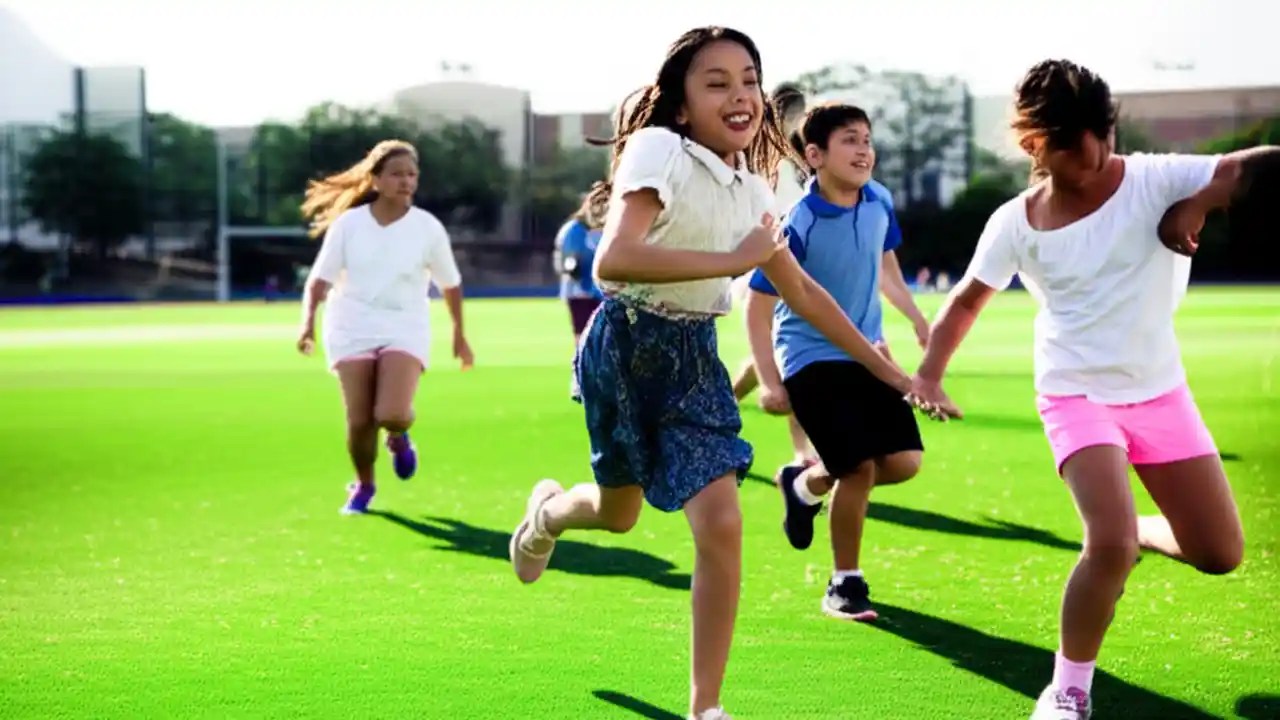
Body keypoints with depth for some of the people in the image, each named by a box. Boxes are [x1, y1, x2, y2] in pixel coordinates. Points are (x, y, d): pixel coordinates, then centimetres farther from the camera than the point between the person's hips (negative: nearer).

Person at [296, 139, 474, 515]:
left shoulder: (428, 227, -4)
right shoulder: (348, 224, -4)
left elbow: (450, 284, 9)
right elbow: (320, 279, -3)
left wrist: (459, 334, 14)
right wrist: (308, 321, -18)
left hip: (405, 329, -1)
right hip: (352, 329, 1)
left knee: (392, 414, -22)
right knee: (359, 422, -3)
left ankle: (399, 438, 17)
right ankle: (363, 485, 25)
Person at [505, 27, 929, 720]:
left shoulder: (751, 188, 2)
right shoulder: (657, 150, -20)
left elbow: (803, 293, 14)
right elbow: (613, 260, -36)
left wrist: (888, 370, 15)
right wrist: (736, 259, -30)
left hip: (694, 356, 5)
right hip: (627, 345, -5)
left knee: (721, 525, -10)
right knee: (617, 512, 15)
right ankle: (546, 509, 55)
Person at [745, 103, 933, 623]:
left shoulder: (879, 201, -3)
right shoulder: (797, 224, -21)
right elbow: (758, 303, -16)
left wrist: (915, 317, 24)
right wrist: (768, 380, -21)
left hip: (866, 353, 6)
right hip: (811, 360, -6)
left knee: (904, 462, -1)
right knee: (860, 467, -14)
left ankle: (806, 483, 26)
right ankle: (845, 584, 6)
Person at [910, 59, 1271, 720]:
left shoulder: (1158, 181, -15)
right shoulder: (1015, 223, -9)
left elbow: (1264, 163, -24)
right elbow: (967, 299, 8)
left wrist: (1199, 203, -32)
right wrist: (928, 375, -2)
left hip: (1161, 393, 2)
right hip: (1077, 396, -2)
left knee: (1219, 554, 3)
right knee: (1111, 544, -24)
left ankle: (1128, 535, 35)